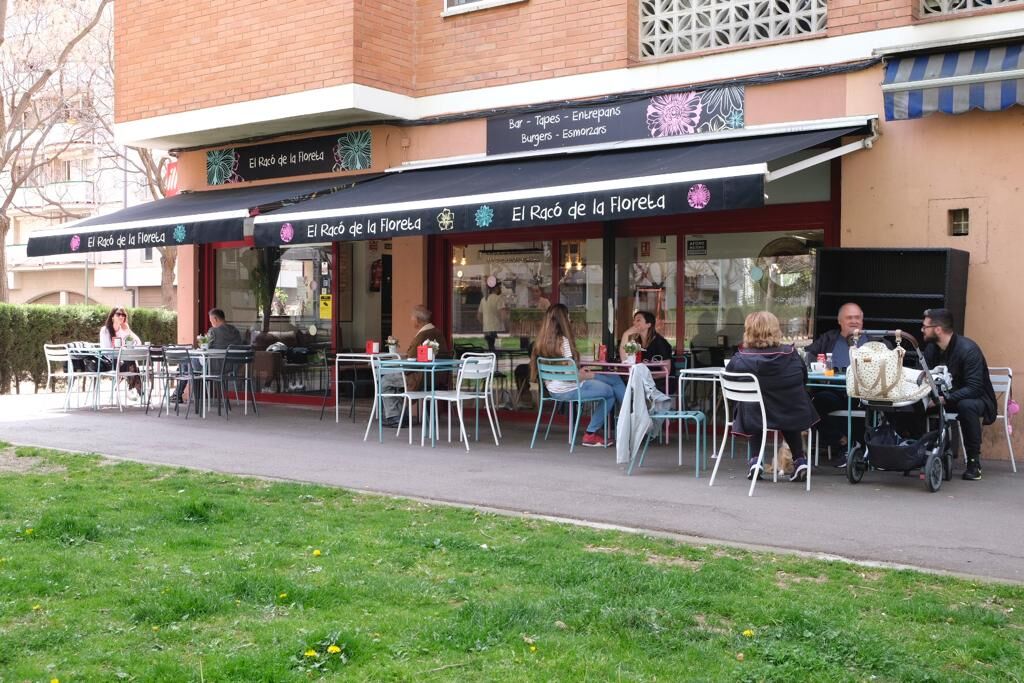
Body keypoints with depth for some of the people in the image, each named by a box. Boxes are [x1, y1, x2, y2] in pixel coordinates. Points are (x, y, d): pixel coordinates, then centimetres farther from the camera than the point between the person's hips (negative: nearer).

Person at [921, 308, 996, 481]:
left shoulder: (968, 349, -24)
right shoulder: (932, 348, -3)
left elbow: (974, 388, -30)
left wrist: (945, 399, -41)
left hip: (976, 398, -6)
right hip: (944, 397, 6)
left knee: (966, 406, -40)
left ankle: (974, 462, -25)